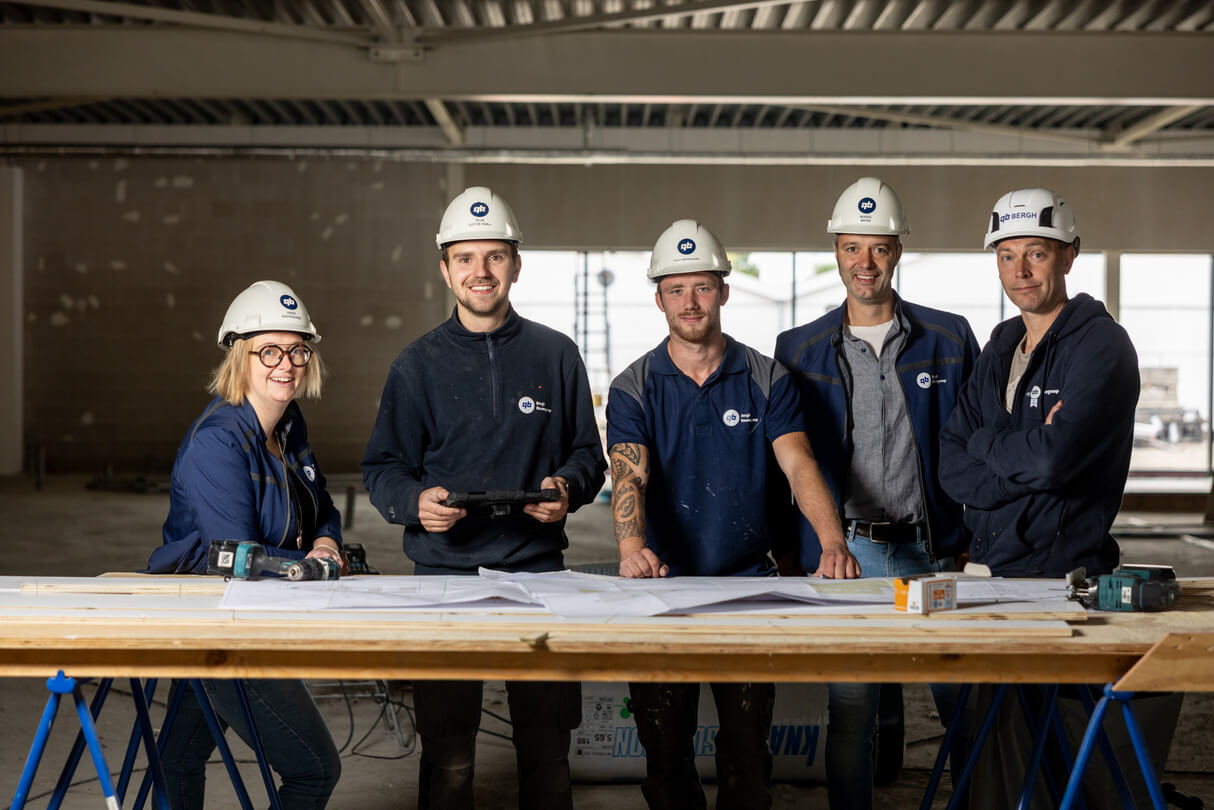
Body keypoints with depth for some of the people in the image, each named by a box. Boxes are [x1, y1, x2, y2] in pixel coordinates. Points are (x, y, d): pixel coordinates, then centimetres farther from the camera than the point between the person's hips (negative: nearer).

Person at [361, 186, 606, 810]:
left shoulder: (556, 355, 9)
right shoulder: (418, 364, 7)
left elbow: (587, 452, 12)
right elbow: (382, 468, 6)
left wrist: (567, 487, -10)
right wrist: (416, 500, -16)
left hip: (538, 568, 1)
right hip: (445, 571, -1)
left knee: (547, 746, 4)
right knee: (446, 754, 0)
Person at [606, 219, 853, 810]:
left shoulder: (767, 380, 2)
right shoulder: (633, 389, 0)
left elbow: (798, 464, -10)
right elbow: (630, 476, -15)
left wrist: (832, 541, -29)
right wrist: (632, 548, -35)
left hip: (749, 579, 0)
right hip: (663, 582, 0)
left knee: (747, 746, 5)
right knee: (663, 745, 6)